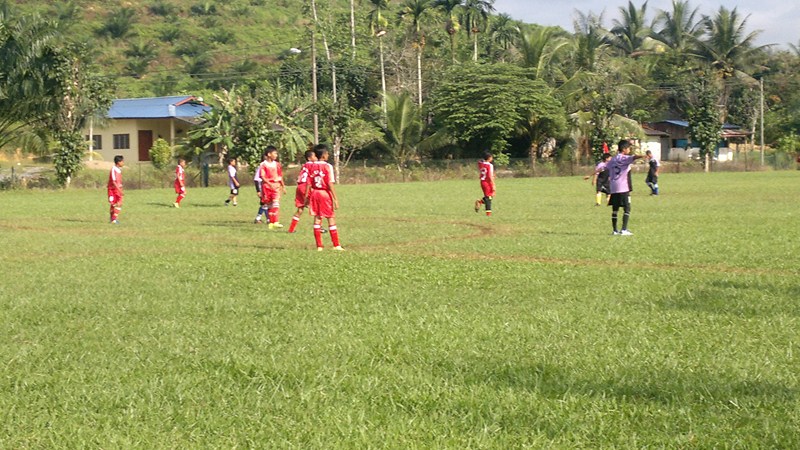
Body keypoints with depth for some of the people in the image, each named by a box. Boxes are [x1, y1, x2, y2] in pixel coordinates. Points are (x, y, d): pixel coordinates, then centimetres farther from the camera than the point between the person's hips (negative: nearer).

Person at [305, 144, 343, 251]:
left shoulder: (312, 167, 3)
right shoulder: (327, 166, -11)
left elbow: (308, 184, 3)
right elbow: (330, 184, -15)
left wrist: (307, 197, 11)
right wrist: (335, 199, -13)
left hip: (314, 193, 5)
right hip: (325, 194, -5)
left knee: (317, 219, 7)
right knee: (331, 219, 3)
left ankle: (319, 246, 6)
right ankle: (336, 245, 4)